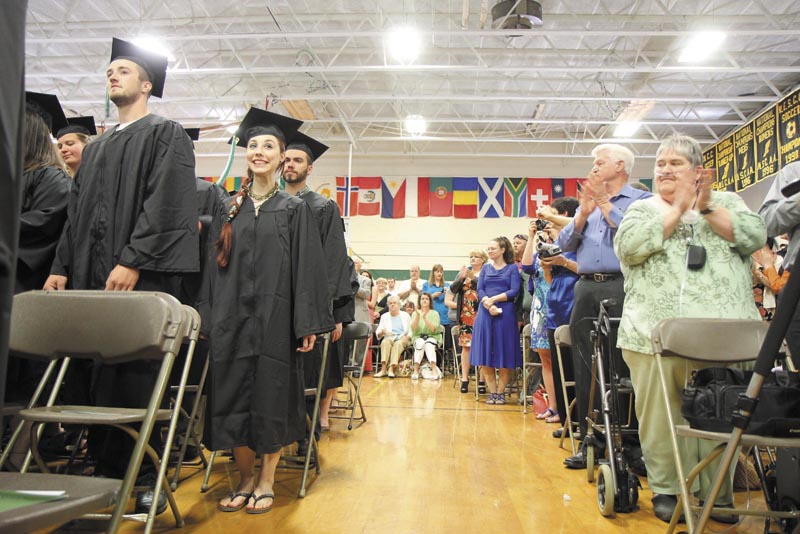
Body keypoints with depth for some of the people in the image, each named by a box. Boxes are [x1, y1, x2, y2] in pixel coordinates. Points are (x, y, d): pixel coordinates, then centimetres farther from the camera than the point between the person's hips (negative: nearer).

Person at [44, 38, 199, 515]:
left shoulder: (165, 134, 3)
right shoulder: (95, 148, 26)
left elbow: (164, 202, -10)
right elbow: (77, 212, 22)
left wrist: (132, 261, -19)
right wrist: (62, 267, 9)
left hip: (141, 277, -7)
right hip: (91, 277, 7)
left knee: (133, 379, -7)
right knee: (92, 377, 5)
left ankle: (145, 480, 4)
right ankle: (106, 471, 16)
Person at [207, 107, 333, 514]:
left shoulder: (295, 209, 3)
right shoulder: (230, 207, 12)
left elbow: (307, 267, -3)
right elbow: (215, 264, 11)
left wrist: (308, 324, -10)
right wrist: (207, 316, 3)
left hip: (274, 316, -3)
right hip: (231, 317, 3)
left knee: (271, 397, 3)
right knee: (233, 396, 5)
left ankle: (266, 482, 18)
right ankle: (246, 479, 21)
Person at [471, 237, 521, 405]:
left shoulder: (512, 268, 6)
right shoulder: (485, 268, 16)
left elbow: (514, 291, -5)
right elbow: (480, 290, 5)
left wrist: (493, 299, -12)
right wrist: (488, 304, -13)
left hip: (505, 314, -3)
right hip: (485, 314, 3)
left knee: (504, 356, -1)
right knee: (485, 356, 0)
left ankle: (501, 392, 10)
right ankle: (492, 392, 9)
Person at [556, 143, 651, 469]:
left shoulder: (641, 200, 5)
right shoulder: (587, 203, 23)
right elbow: (565, 244, 14)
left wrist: (606, 205, -6)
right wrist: (583, 215, -1)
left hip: (621, 286, -6)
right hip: (586, 288, 6)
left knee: (622, 367, -3)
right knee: (585, 368, 6)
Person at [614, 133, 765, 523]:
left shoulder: (726, 202, 17)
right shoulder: (642, 209, 14)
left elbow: (753, 236, 0)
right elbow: (629, 246, -7)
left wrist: (707, 208, -5)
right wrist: (678, 208, -4)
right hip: (656, 334, 0)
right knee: (661, 417, 1)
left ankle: (718, 492, 19)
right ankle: (667, 489, 16)